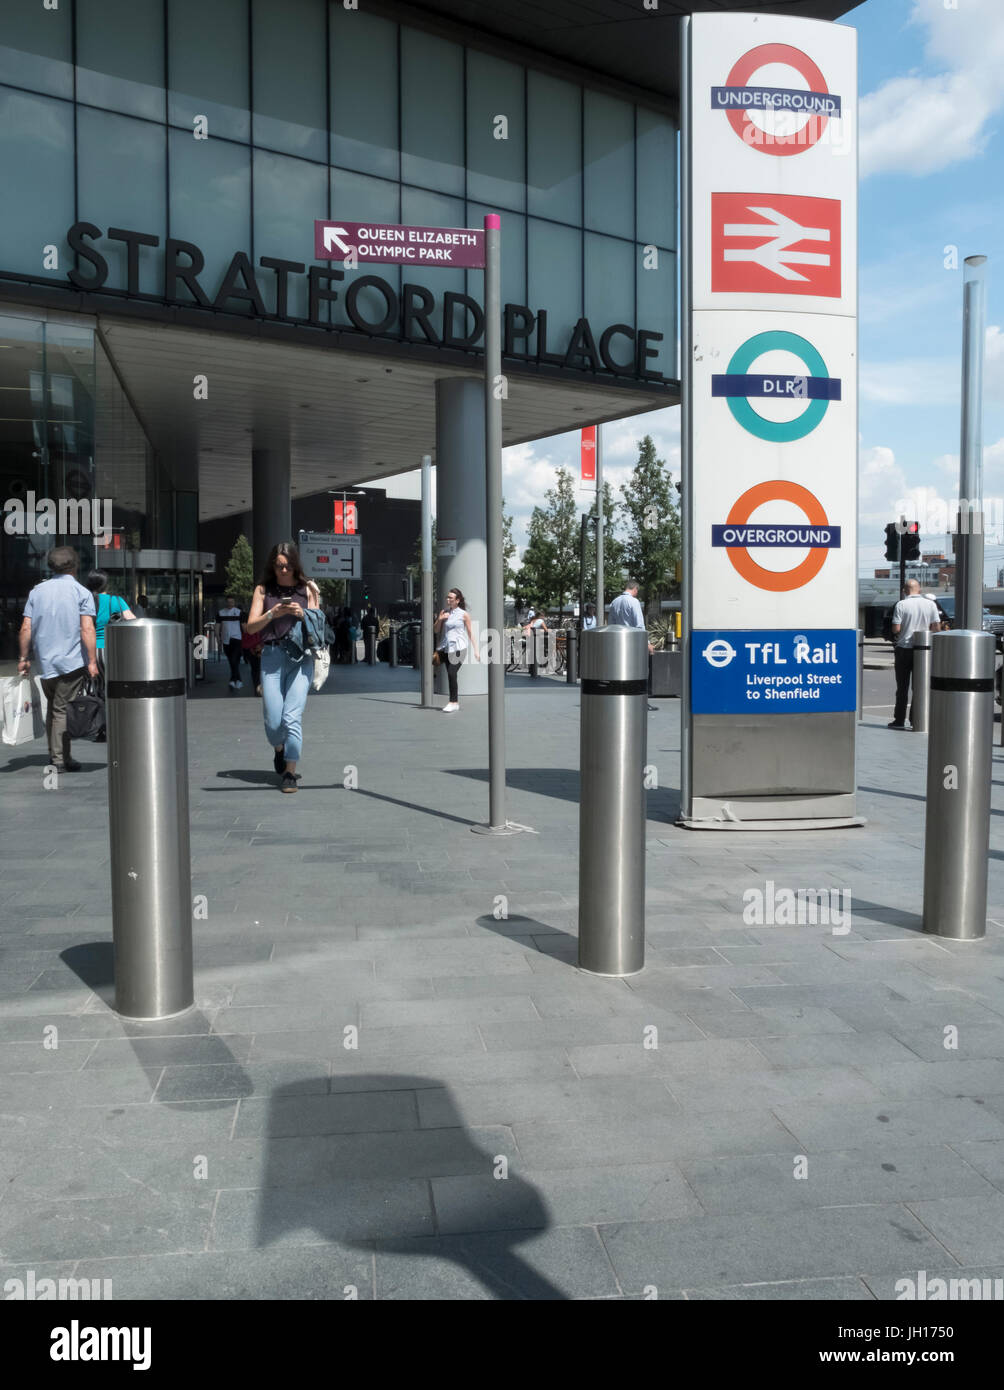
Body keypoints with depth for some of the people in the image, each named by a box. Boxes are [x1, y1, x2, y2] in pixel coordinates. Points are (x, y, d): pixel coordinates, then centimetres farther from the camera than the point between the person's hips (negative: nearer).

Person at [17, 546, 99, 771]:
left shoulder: (37, 591, 7)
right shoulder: (82, 592, -6)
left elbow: (26, 629, 4)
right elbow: (87, 630, -15)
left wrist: (24, 658, 12)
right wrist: (92, 661, -13)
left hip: (45, 662, 4)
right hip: (72, 661, -4)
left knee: (52, 706, 20)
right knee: (63, 709, 0)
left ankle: (53, 753, 26)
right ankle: (61, 759, 1)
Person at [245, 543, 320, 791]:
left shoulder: (307, 589, 9)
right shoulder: (263, 590, 10)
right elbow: (251, 626, 4)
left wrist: (302, 614, -12)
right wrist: (272, 613, -12)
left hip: (301, 657, -1)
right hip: (272, 656, 1)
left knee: (292, 717, -12)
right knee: (273, 721, -1)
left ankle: (290, 772, -2)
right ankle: (279, 750, 33)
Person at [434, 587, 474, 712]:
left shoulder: (464, 614, 2)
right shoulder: (444, 612, 12)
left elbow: (470, 633, 4)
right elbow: (436, 631, 14)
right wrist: (440, 619, -4)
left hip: (458, 648, -5)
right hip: (446, 648, 5)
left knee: (452, 673, -17)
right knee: (450, 675, 8)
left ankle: (453, 702, -13)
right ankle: (455, 701, 18)